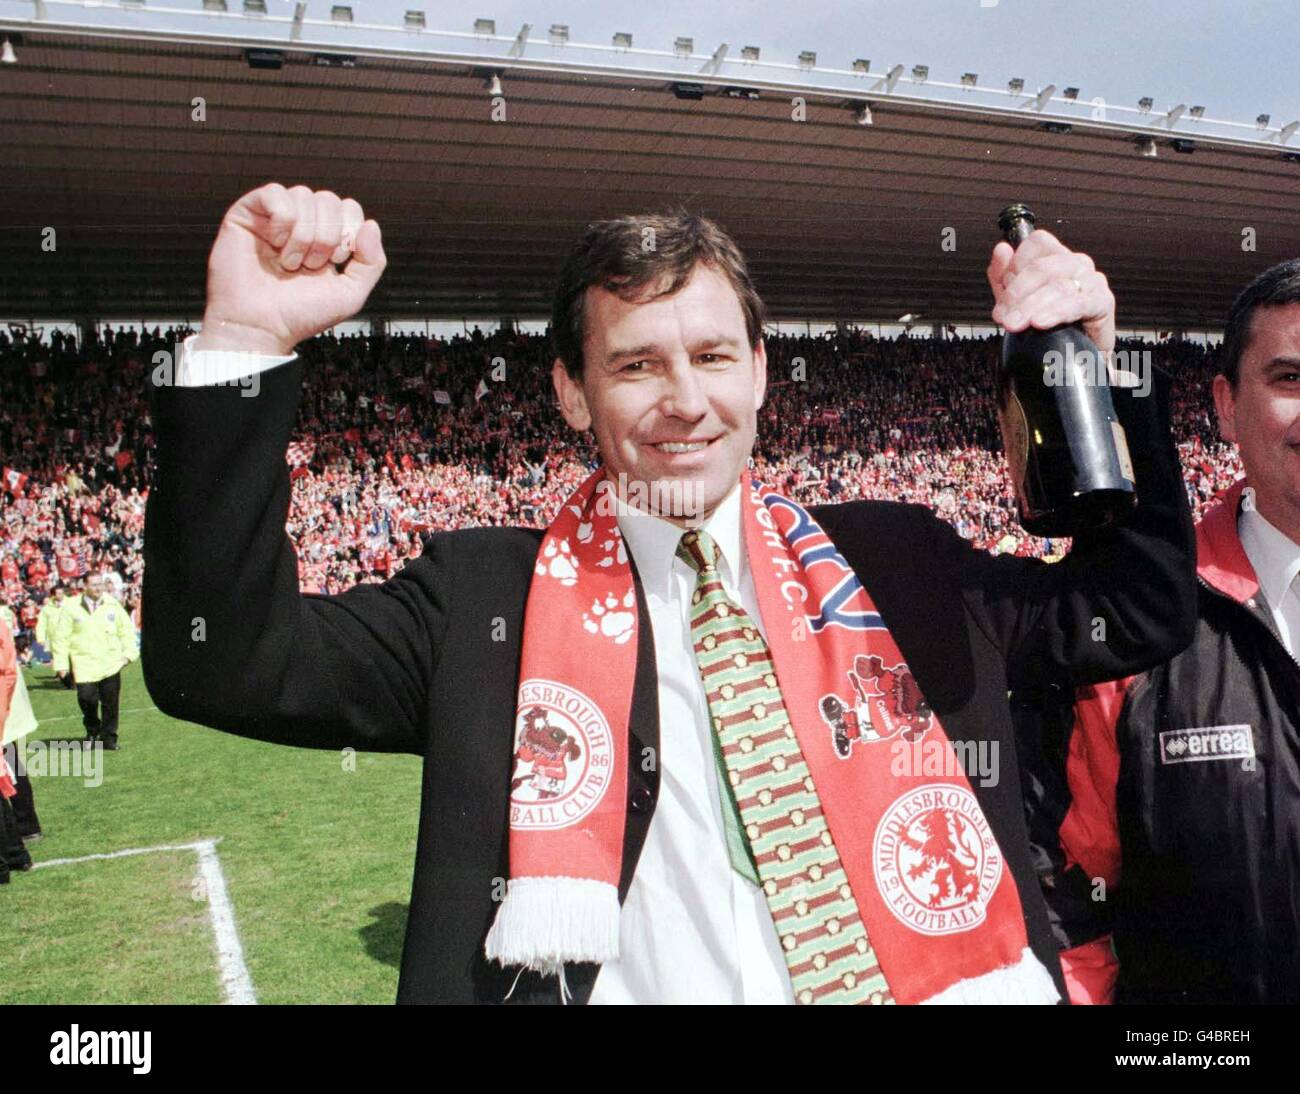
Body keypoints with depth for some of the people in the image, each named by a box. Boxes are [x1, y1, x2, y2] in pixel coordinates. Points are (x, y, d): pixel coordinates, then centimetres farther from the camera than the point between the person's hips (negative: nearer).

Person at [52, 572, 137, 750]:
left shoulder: (113, 605, 7)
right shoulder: (72, 607, 1)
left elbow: (127, 630, 14)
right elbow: (61, 636, 3)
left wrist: (129, 653, 3)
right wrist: (61, 663, 0)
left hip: (111, 663, 2)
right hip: (84, 663, -2)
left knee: (110, 702, 3)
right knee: (86, 697, -14)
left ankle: (109, 737, 18)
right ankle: (92, 730, 14)